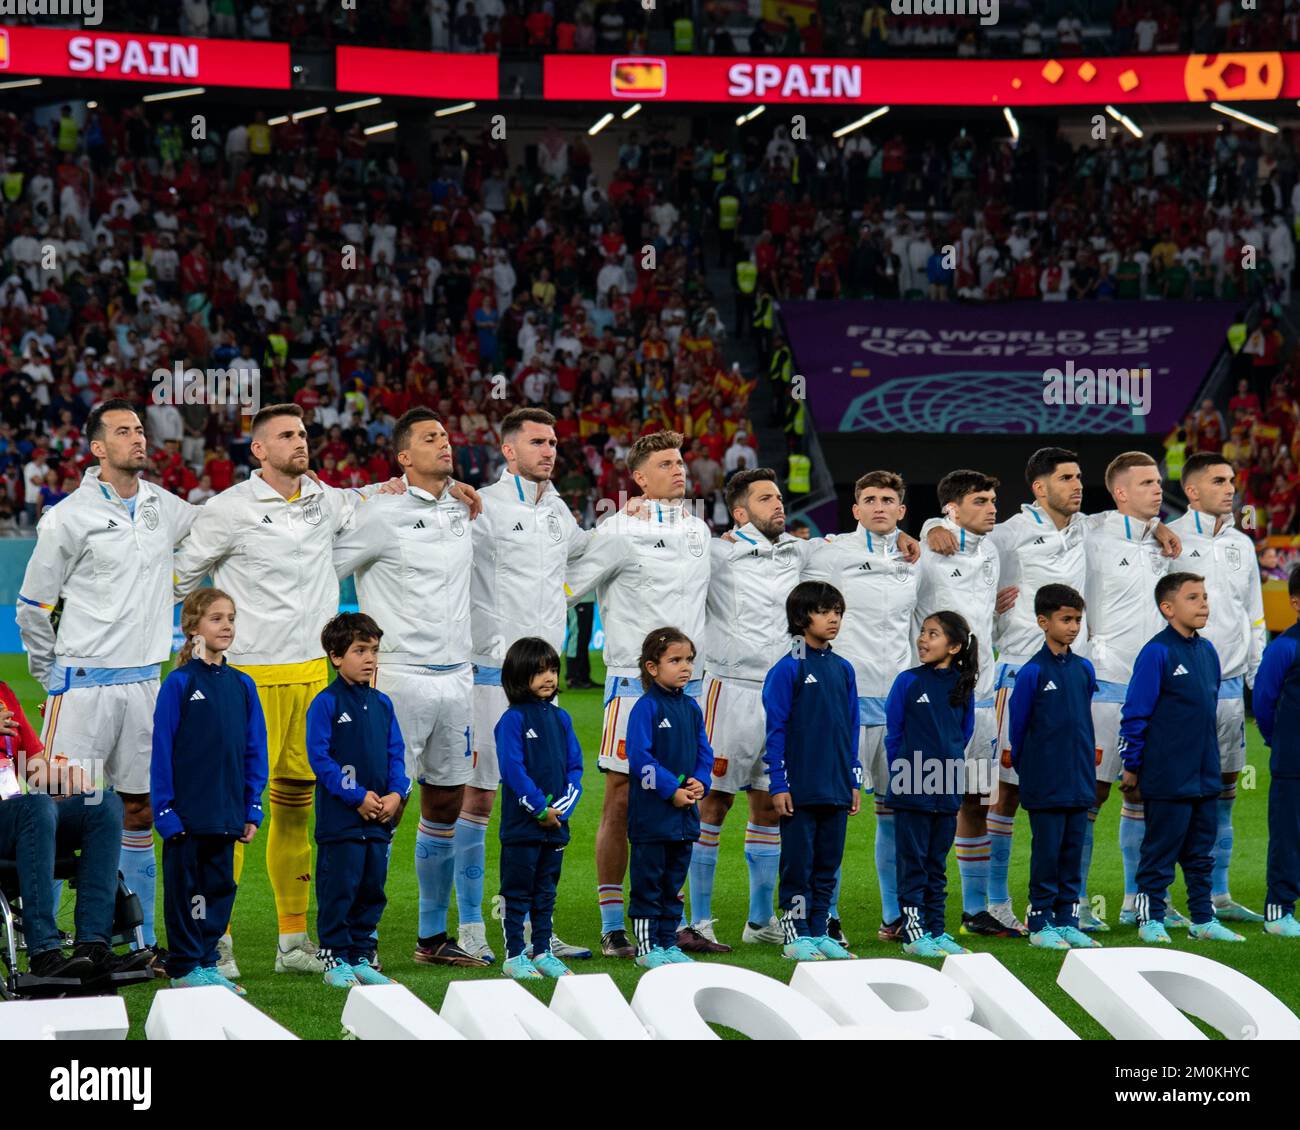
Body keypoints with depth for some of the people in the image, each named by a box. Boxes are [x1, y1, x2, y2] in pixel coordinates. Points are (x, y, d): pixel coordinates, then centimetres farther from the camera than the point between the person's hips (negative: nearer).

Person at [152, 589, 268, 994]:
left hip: (226, 814, 5)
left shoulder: (242, 685, 7)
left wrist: (252, 809, 6)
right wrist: (165, 811, -12)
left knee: (220, 887, 9)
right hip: (187, 810, -5)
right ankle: (184, 969, 9)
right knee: (186, 888, 2)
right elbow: (162, 750, -7)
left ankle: (207, 963, 18)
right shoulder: (179, 683, -7)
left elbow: (254, 751, 11)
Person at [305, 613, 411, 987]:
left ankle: (360, 956, 18)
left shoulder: (382, 704, 11)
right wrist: (358, 797, -16)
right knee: (339, 889, -3)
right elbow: (319, 757, -12)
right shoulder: (326, 703, -8)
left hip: (379, 816, 6)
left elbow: (396, 754, 13)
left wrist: (396, 794, -5)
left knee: (372, 890, 10)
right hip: (339, 816, -6)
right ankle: (335, 958, 4)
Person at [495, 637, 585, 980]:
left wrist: (562, 808, -6)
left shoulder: (561, 718, 11)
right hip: (522, 823, -6)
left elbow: (574, 767, 9)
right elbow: (513, 768, -14)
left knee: (546, 891, 12)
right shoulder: (513, 719, -8)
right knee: (517, 891, 0)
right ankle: (514, 956, 3)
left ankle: (543, 952, 19)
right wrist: (540, 809, -16)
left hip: (555, 822, 6)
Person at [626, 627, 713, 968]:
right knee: (648, 881, -1)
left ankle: (668, 943, 19)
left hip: (685, 810, 7)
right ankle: (647, 947, 3)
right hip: (651, 810, -7)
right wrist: (671, 790, -19)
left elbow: (704, 751, 15)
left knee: (674, 881, 12)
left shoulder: (691, 708, 11)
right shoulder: (646, 707, -11)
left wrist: (699, 782, -5)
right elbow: (640, 757, -16)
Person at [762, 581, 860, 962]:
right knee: (799, 862, 0)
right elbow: (776, 730, -7)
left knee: (828, 862, 10)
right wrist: (778, 785, -11)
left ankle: (819, 932, 17)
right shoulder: (788, 669, -7)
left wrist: (853, 781, 12)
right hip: (800, 786, -6)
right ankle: (796, 935, 6)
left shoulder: (843, 669, 10)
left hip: (836, 787, 6)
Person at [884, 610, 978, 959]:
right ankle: (913, 932, 4)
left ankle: (937, 931, 17)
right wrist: (901, 772, -2)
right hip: (912, 788, -3)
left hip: (948, 790, 3)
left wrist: (954, 763, 7)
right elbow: (893, 733, 0)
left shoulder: (962, 685, 4)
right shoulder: (908, 682, -4)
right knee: (912, 863, 1)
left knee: (937, 864, 11)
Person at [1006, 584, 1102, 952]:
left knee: (1073, 853, 8)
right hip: (1045, 784, -5)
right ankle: (1041, 924, 7)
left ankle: (1067, 921, 15)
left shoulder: (1084, 669, 7)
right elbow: (1017, 728, -1)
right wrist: (1024, 769, 6)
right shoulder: (1032, 672, -9)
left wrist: (1087, 766, 15)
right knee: (1047, 853, 0)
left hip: (1079, 782, 5)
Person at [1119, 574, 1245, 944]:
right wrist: (1131, 767, -10)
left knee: (1201, 851, 13)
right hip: (1166, 776, -7)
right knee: (1160, 850, 1)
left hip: (1205, 775, 7)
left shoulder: (1207, 650, 9)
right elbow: (1135, 713, -12)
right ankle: (1151, 919, 10)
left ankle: (1203, 918, 21)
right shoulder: (1156, 653, -13)